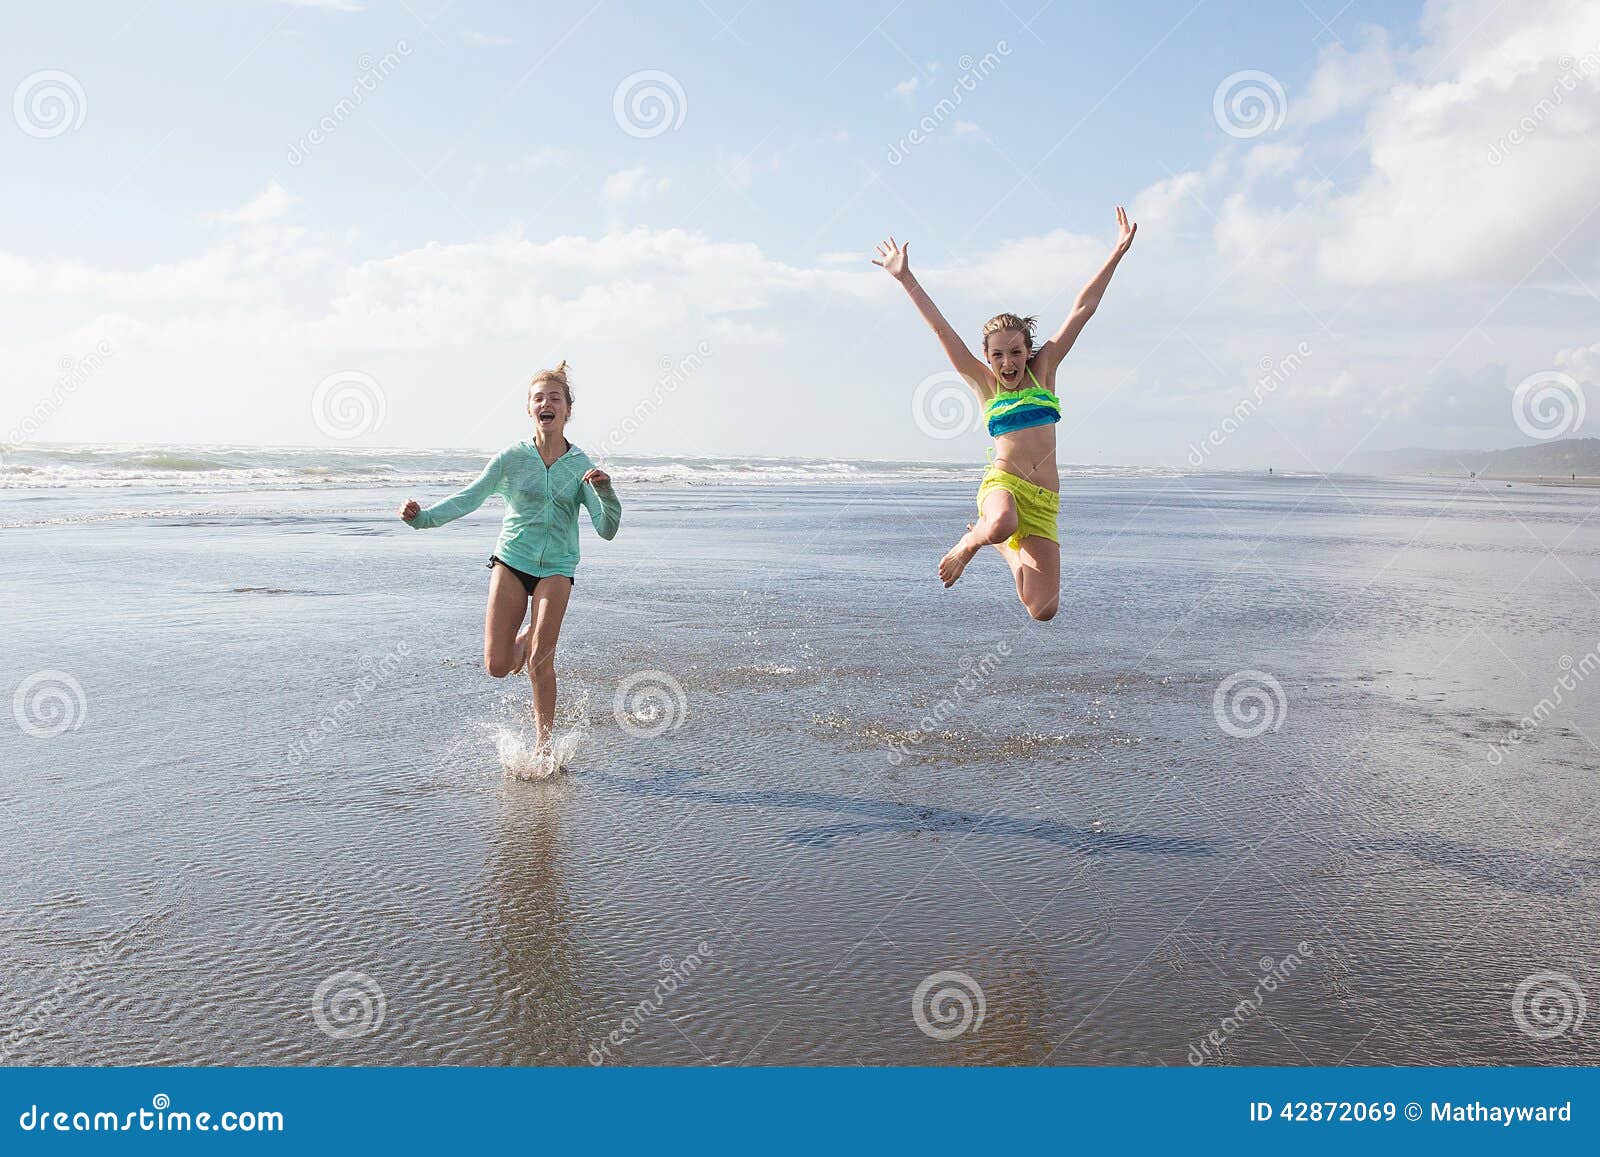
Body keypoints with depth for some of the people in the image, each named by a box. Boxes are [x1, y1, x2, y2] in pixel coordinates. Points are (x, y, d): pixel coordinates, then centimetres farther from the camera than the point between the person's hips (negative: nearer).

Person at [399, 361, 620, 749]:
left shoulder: (581, 465, -1)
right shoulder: (512, 457, -1)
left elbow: (607, 529, -7)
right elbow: (470, 497, -4)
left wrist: (605, 492, -25)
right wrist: (424, 517, -18)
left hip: (556, 568, -1)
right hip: (511, 560, 1)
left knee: (539, 665, -9)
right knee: (497, 666, -2)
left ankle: (544, 744, 9)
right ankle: (528, 636, 34)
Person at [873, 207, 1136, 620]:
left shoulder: (1043, 370, 9)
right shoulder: (985, 384, 5)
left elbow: (1083, 308, 6)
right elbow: (940, 326, 2)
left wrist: (1117, 253, 5)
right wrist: (906, 279, 1)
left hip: (1044, 499, 3)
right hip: (1003, 482, -3)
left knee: (1043, 611, -3)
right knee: (1002, 524, -43)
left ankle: (1006, 549, 29)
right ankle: (969, 543, -2)